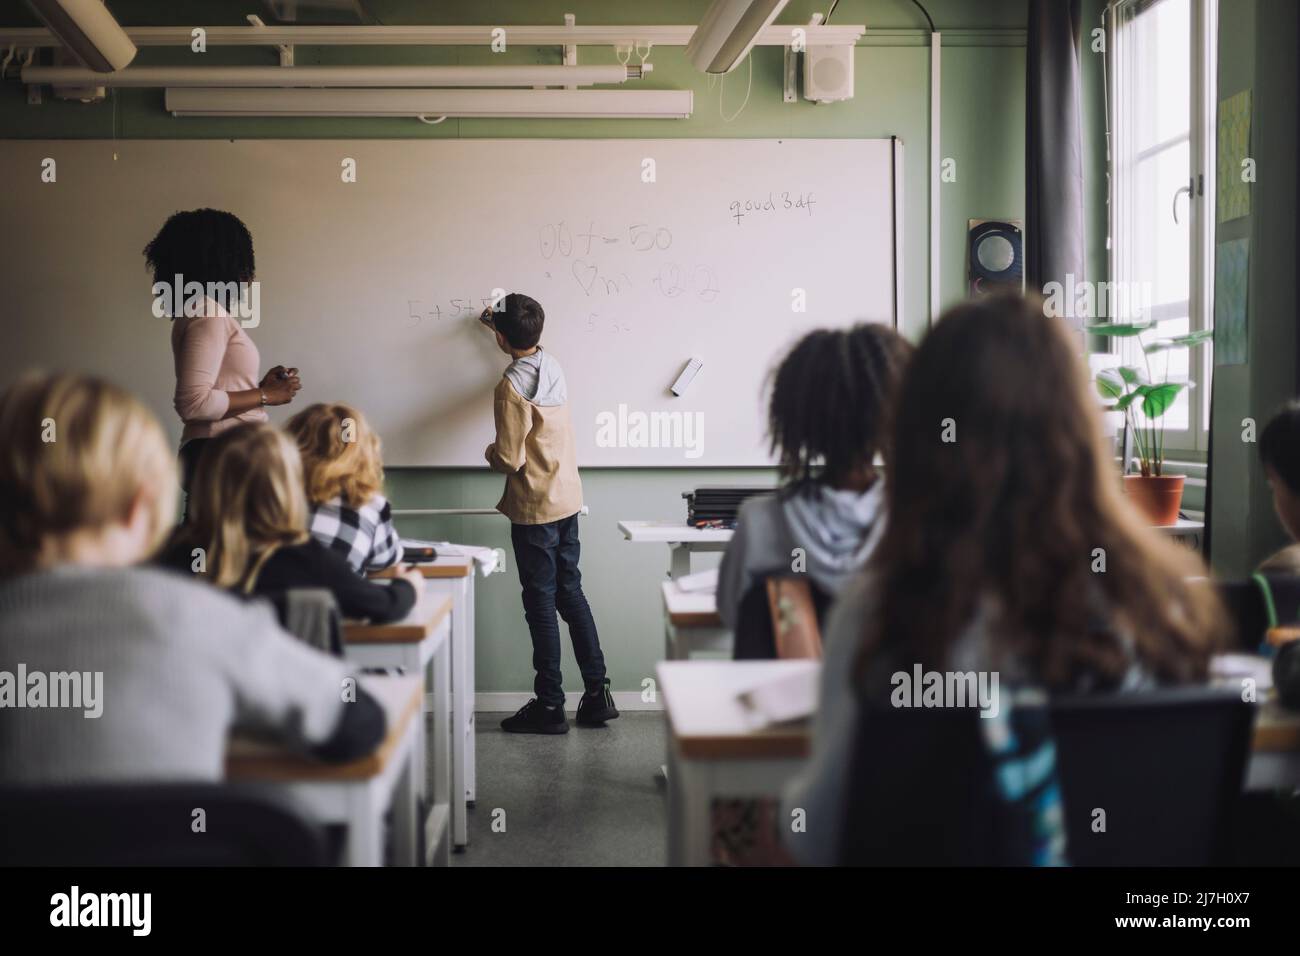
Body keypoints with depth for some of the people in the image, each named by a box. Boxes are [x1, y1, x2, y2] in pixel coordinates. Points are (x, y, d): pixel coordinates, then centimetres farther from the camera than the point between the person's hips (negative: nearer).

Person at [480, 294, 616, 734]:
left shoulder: (511, 388, -20)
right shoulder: (553, 367, 3)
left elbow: (510, 460, -20)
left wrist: (490, 452, 1)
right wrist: (499, 321, 40)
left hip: (534, 509, -7)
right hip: (568, 500, 7)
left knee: (541, 605, 1)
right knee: (571, 595, 15)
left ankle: (549, 706, 9)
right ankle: (597, 692, 17)